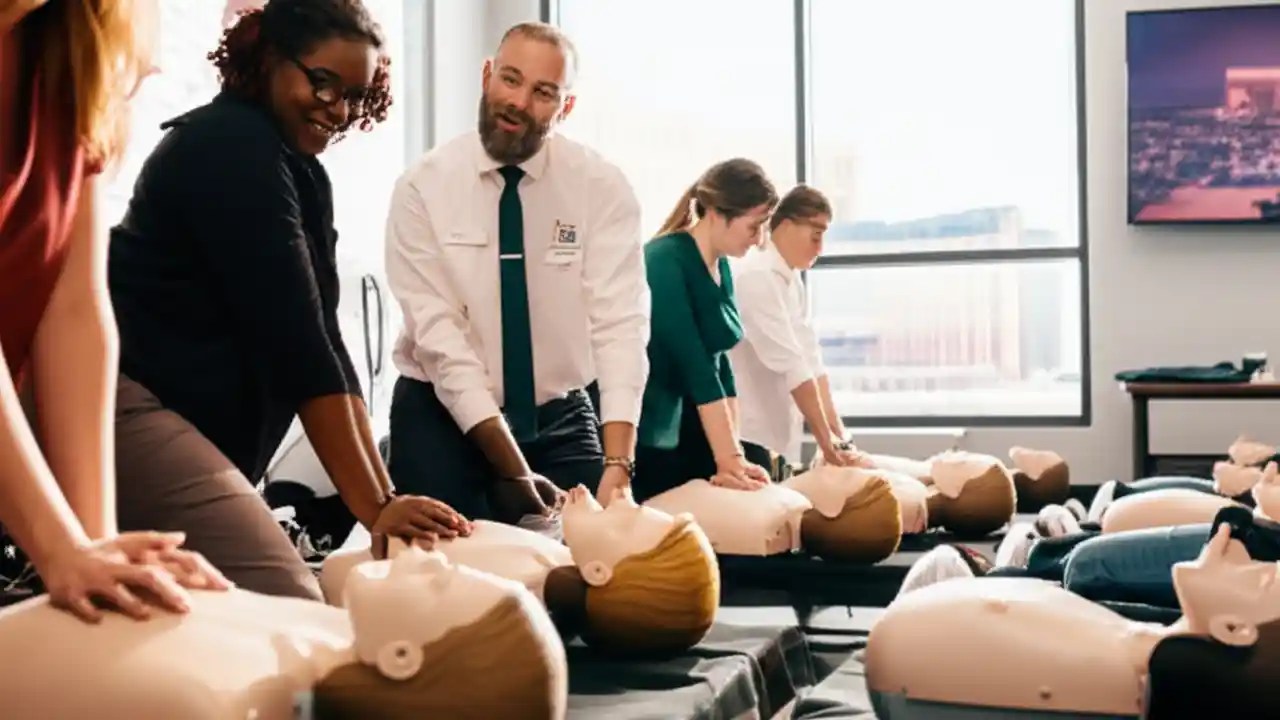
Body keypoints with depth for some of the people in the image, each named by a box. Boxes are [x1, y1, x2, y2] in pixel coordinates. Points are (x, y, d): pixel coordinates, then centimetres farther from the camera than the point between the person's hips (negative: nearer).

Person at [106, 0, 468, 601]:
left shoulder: (296, 170, 17)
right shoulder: (233, 147, -12)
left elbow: (314, 337, 9)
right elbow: (293, 341, -18)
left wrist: (384, 496, -1)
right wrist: (374, 505, -20)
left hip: (183, 415, 10)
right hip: (121, 402, -10)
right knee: (287, 615, -20)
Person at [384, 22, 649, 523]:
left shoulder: (602, 188, -8)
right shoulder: (424, 186, -11)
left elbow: (620, 325, -19)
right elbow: (438, 335, -18)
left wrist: (618, 463, -34)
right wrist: (511, 466, -28)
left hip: (562, 419, 1)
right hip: (443, 417, -1)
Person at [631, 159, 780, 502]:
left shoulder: (721, 267, 6)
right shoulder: (665, 262, -18)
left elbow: (718, 361, 5)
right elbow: (694, 366, -23)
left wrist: (733, 454, -4)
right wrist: (731, 458, -25)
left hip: (699, 435, 8)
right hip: (652, 439, -8)